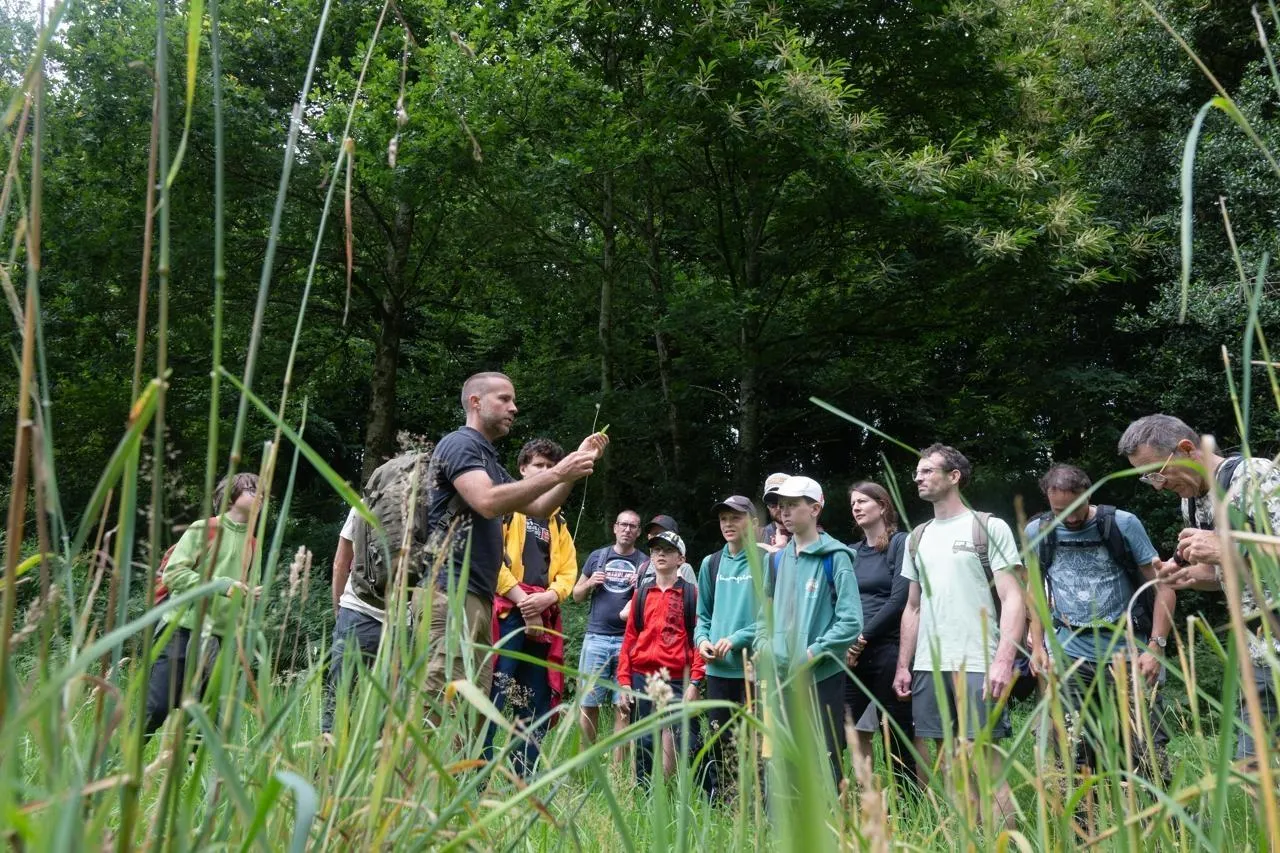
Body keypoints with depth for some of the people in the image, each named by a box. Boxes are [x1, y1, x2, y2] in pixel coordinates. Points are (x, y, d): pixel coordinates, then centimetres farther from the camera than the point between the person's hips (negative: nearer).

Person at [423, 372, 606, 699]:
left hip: (478, 596, 10)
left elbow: (538, 508, 26)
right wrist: (556, 473, -17)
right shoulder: (459, 444, -5)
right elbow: (488, 502, -21)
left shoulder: (489, 460, 23)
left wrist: (577, 464, 14)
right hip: (451, 592, -10)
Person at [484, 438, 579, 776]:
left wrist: (548, 597, -6)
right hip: (506, 612, -6)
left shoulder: (558, 522, 22)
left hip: (543, 619, 6)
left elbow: (568, 572, 16)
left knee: (536, 706, 7)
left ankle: (525, 783, 14)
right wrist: (520, 599, -14)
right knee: (491, 697, -13)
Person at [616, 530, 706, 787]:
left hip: (676, 680, -3)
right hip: (641, 678, 3)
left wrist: (695, 682, -9)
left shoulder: (690, 593, 3)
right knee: (644, 741, 6)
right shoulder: (642, 593, 13)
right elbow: (629, 637, 12)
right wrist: (624, 682, 5)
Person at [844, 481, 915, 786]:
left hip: (888, 650, -5)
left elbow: (899, 599, -10)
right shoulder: (852, 552, 16)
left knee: (897, 737, 1)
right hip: (852, 655, 5)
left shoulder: (900, 543, -1)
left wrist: (863, 636, -10)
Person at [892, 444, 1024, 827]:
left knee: (985, 762, -7)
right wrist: (903, 666, 11)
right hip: (928, 667, 5)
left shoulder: (989, 528, 0)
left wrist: (1003, 661, -16)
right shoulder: (917, 538, 16)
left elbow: (1014, 599, -6)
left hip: (977, 666, -5)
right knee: (945, 763, 8)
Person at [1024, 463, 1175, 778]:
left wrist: (1156, 648, -9)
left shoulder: (1123, 524, -4)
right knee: (1071, 757, 3)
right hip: (1069, 653, 2)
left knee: (1148, 752, -5)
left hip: (1126, 648, -2)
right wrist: (1037, 646, 7)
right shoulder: (1037, 532, 4)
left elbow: (1164, 587, -1)